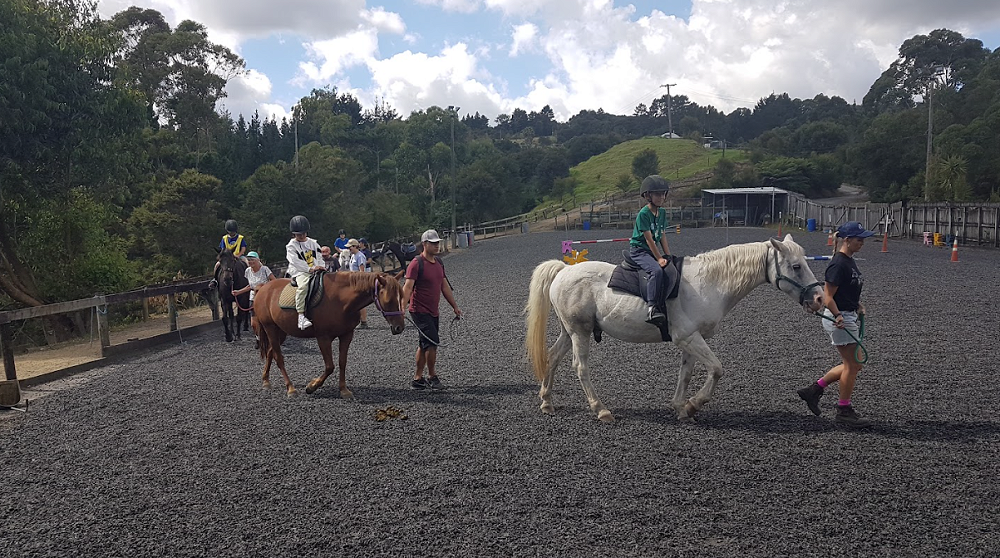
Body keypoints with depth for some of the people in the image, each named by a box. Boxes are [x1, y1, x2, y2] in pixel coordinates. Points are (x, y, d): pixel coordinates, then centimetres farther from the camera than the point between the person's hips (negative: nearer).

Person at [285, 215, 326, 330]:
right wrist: (310, 269, -22)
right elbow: (296, 262, -11)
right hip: (299, 272, -6)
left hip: (316, 272, 6)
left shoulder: (313, 243, 18)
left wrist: (322, 268, -3)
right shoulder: (291, 246, 1)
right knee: (303, 286, -36)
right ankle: (301, 316, -39)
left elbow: (320, 258, 18)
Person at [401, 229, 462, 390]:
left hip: (433, 312, 8)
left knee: (425, 345, 12)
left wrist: (455, 307, 20)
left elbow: (445, 287, 19)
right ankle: (432, 377, 4)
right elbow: (407, 287, -20)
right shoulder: (416, 263, -13)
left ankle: (417, 379, 21)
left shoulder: (439, 263, 12)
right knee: (432, 342, -12)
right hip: (420, 311, -8)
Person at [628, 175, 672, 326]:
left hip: (653, 249, 9)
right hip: (638, 250, -9)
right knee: (657, 270, -32)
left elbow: (662, 236, 12)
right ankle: (651, 308, -38)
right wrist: (659, 258, -19)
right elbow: (649, 239, -17)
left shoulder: (662, 212, 10)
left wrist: (668, 256, 4)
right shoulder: (643, 213, -15)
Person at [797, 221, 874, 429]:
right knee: (852, 365, -1)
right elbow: (827, 297, -22)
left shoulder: (850, 261, 11)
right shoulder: (838, 264, -18)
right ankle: (844, 411, 12)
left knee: (853, 365, 14)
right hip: (839, 319, -10)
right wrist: (838, 316, -32)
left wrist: (859, 306, 9)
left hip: (848, 318, 10)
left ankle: (814, 389, 22)